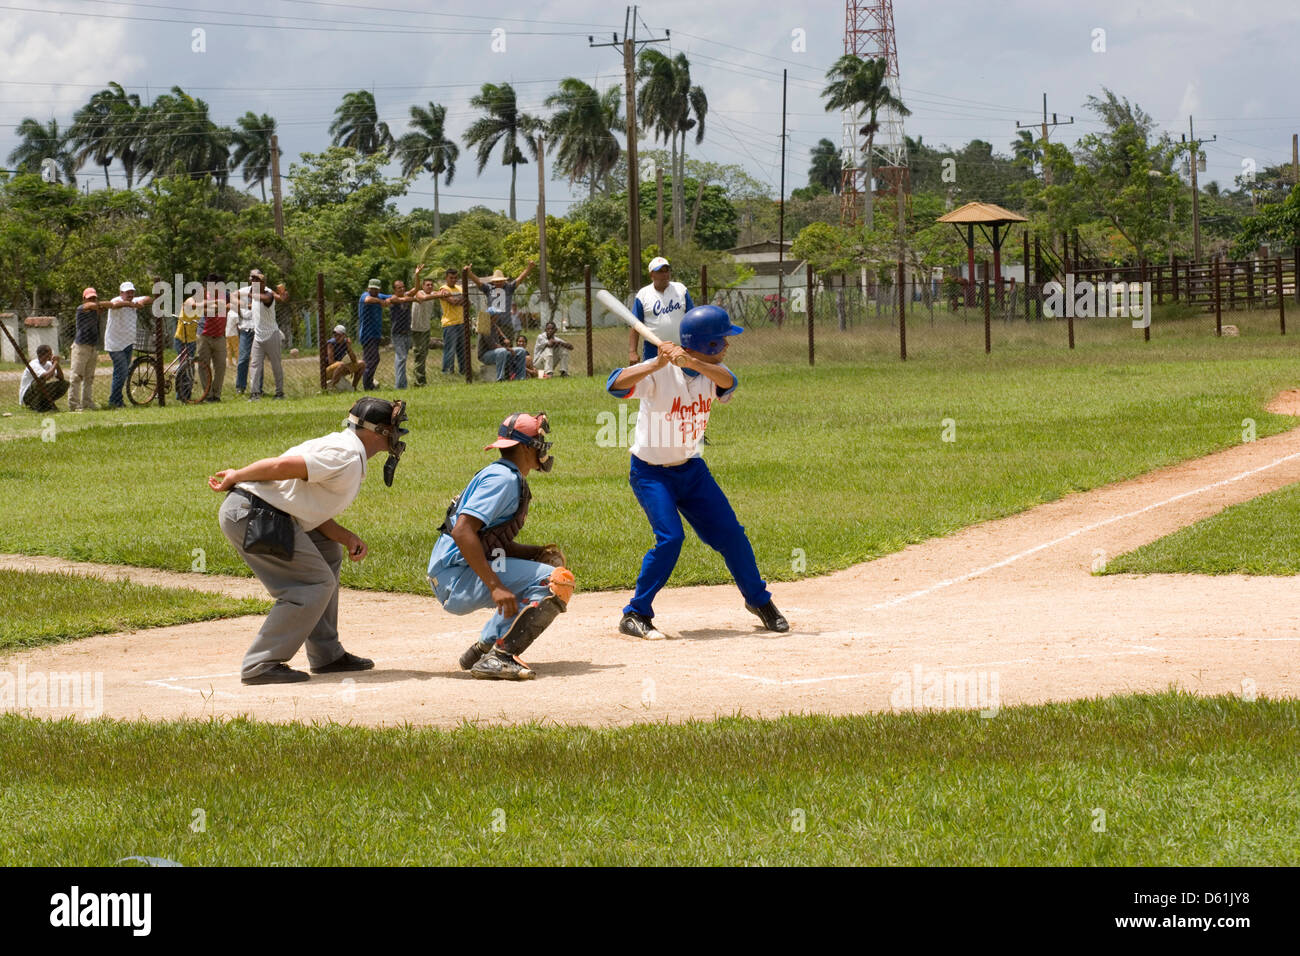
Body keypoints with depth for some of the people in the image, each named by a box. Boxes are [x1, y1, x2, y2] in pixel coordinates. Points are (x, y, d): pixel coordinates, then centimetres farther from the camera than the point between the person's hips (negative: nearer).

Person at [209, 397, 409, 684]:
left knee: (328, 553, 23)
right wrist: (235, 477, -9)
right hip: (251, 516, -11)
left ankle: (326, 655, 26)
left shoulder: (350, 455, 21)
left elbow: (312, 513, 19)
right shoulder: (347, 456, -13)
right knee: (316, 583, -8)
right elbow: (285, 466, -20)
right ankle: (261, 665, -9)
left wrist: (348, 538, 4)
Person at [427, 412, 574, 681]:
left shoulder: (512, 480, 19)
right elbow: (462, 532, -24)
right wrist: (495, 586, -28)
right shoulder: (503, 478, -13)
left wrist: (540, 553, 5)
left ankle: (484, 647, 15)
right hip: (456, 576, -10)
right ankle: (498, 657, -23)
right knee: (557, 581, -18)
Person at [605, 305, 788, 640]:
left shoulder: (709, 370, -6)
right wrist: (657, 363, -49)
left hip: (691, 469, 6)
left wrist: (692, 362, -45)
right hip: (651, 471, -6)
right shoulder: (659, 372, -22)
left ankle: (758, 600, 25)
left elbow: (727, 382, -29)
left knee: (730, 533, 5)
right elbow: (616, 386, -37)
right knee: (670, 537, -21)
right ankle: (635, 615, -9)